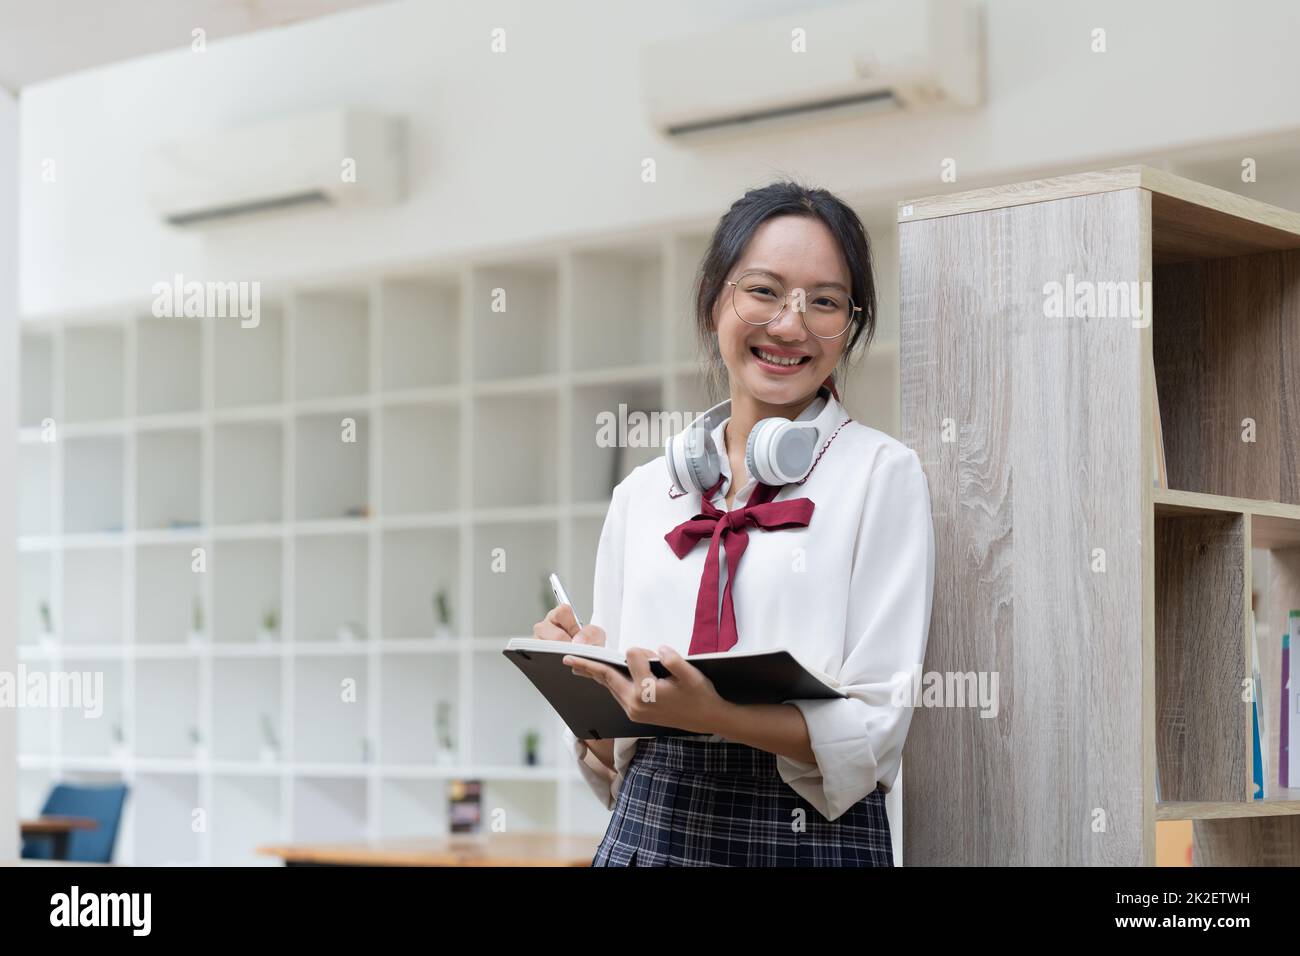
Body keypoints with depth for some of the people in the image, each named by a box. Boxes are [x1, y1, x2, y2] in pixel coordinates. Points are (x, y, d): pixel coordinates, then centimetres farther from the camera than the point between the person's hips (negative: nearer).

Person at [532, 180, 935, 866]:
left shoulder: (882, 474, -1)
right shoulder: (641, 494, 9)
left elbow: (874, 734, -10)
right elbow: (610, 765, 12)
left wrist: (711, 715, -24)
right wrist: (583, 677, -8)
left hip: (812, 838, -3)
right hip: (647, 833, 3)